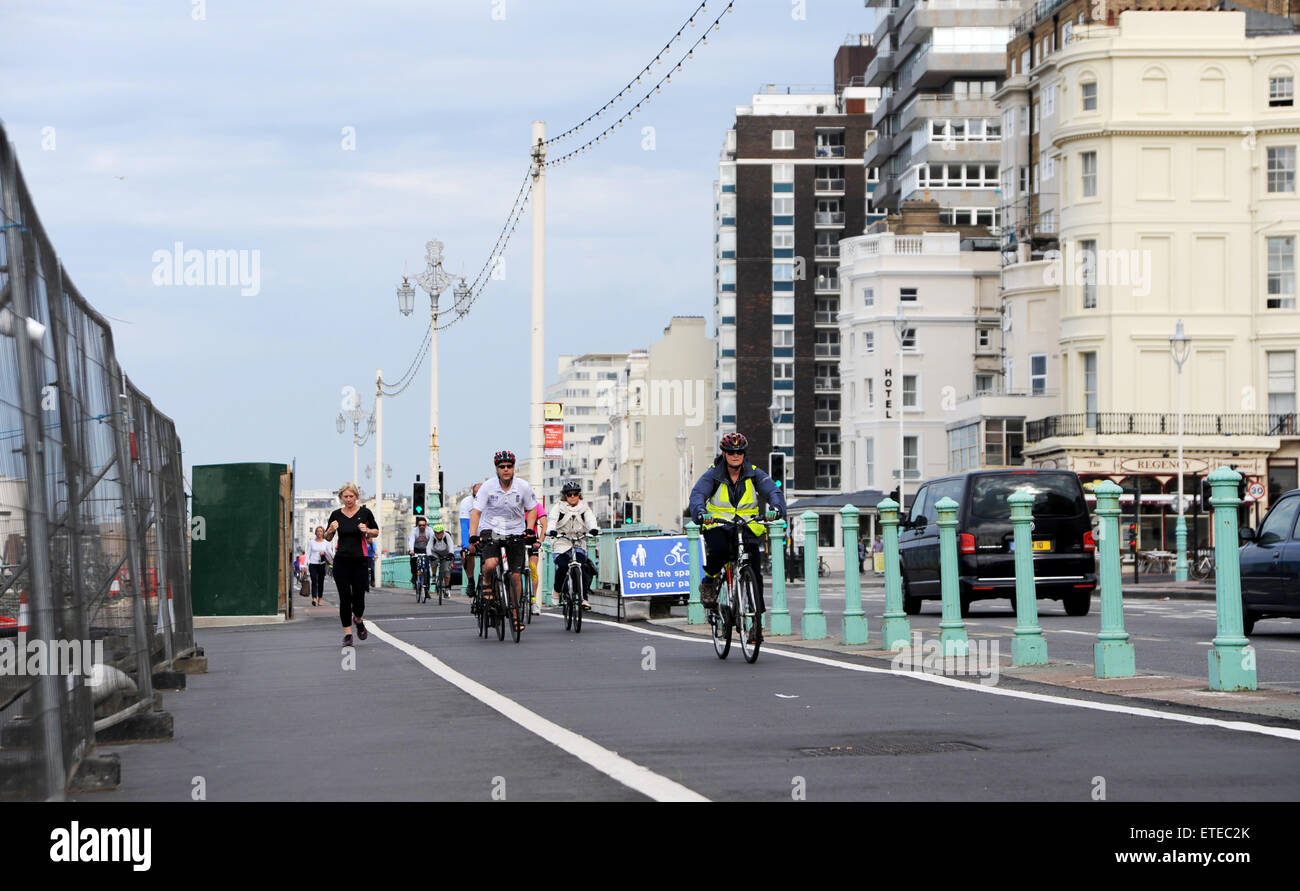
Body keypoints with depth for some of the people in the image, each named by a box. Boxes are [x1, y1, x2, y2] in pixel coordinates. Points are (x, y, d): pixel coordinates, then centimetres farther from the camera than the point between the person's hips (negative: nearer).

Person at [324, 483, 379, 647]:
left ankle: (358, 620, 31)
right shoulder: (336, 515, 4)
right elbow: (328, 538, 12)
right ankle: (347, 634, 7)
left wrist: (367, 531, -10)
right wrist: (331, 530, -10)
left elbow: (376, 531, 11)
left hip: (360, 561, -1)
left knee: (359, 598, -2)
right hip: (341, 561, 1)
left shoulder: (365, 512, 0)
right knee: (345, 599, -2)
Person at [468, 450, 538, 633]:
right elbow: (476, 512, -12)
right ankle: (486, 582, 5)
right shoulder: (488, 486, -13)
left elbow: (532, 509, 6)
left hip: (515, 533, 2)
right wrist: (473, 537, -23)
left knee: (515, 575, -1)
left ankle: (514, 613, 12)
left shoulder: (523, 486, -7)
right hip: (491, 530, -2)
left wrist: (529, 530, -10)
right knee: (491, 564, -29)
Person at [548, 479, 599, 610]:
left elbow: (590, 519, -11)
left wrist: (593, 529, -34)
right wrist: (552, 531, -36)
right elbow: (552, 519, -14)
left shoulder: (584, 507, 7)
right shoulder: (559, 507, 3)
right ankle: (557, 590, 3)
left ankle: (584, 598, -16)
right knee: (562, 566, -23)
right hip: (562, 542, -1)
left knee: (582, 568, -18)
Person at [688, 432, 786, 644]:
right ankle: (708, 581, -5)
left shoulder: (754, 474, 1)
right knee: (719, 550, -36)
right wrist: (700, 512, -39)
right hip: (717, 527, -2)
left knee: (754, 572, -12)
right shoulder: (713, 475, -3)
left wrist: (776, 508, -33)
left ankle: (756, 620, -2)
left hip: (747, 529, 2)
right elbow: (698, 494, -17)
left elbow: (773, 491, -10)